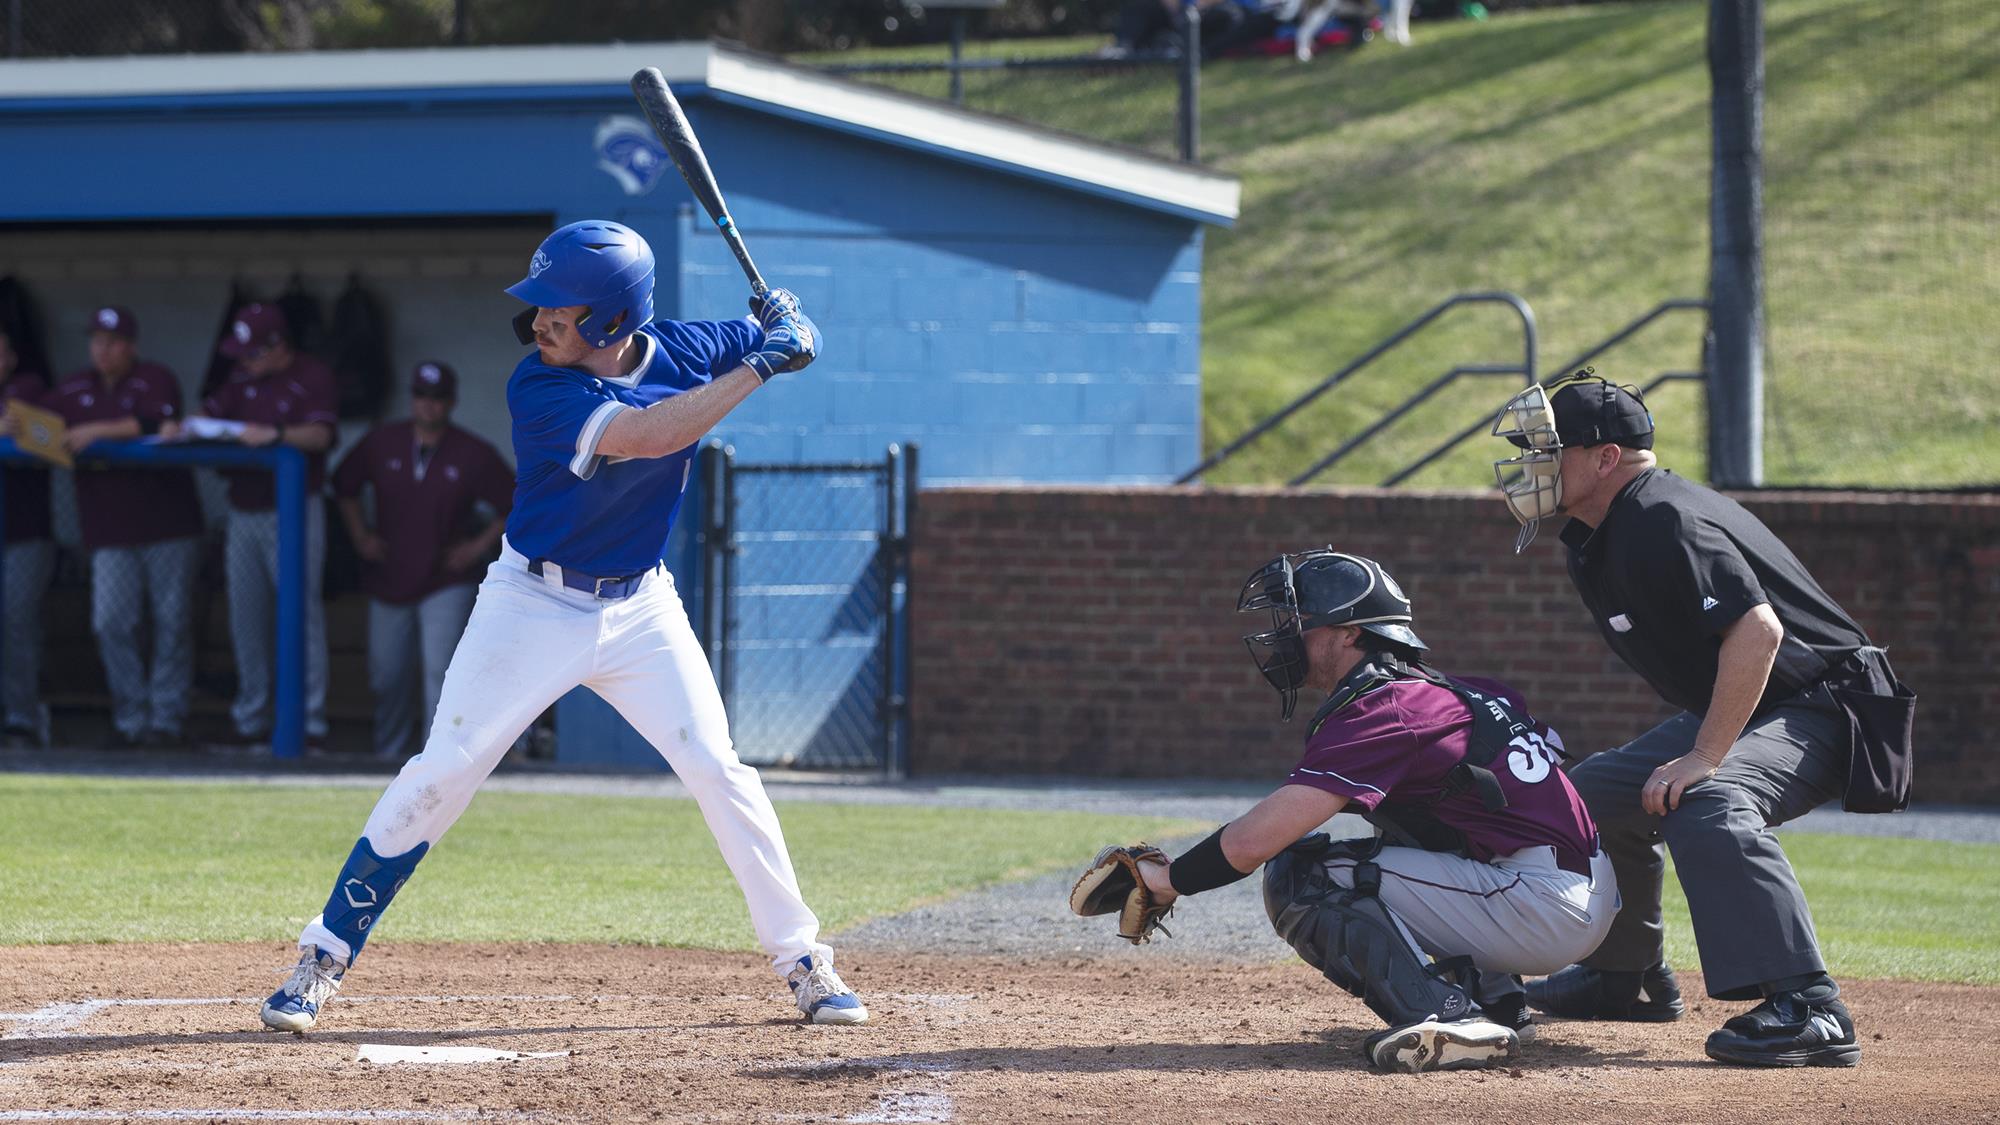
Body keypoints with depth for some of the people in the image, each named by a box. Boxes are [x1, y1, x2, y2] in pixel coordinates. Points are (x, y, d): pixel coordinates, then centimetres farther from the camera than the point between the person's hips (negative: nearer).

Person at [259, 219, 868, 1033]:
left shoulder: (681, 352, -8)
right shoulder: (539, 389, -21)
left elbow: (799, 341, 8)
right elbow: (645, 435, -36)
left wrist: (787, 325, -16)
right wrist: (760, 366, -32)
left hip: (640, 607, 3)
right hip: (534, 607, -3)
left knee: (718, 771, -4)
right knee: (442, 772, -5)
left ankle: (803, 962, 9)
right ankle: (322, 959, 2)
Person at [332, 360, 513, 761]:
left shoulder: (474, 455, -5)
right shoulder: (381, 443, 2)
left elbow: (515, 504, 1)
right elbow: (344, 485, 17)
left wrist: (480, 545, -4)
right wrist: (360, 536, 8)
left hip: (447, 582, -3)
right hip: (389, 578, 3)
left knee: (440, 671, -15)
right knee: (387, 675, 9)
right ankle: (389, 755, 23)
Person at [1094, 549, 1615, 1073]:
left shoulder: (1382, 711, -13)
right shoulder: (1432, 690, 17)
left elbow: (1255, 840, -16)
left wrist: (1169, 879, -2)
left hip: (1548, 908, -9)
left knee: (1299, 877, -10)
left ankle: (1450, 1017, -25)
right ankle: (1489, 994, 16)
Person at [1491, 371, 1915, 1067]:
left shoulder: (1665, 523, -23)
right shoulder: (1597, 540, 10)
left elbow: (1757, 630, -33)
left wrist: (1704, 758, -35)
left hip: (1818, 708, -11)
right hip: (1729, 715, 11)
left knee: (1703, 806, -37)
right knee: (1594, 795, 18)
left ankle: (1809, 1009, -46)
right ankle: (1628, 976, 35)